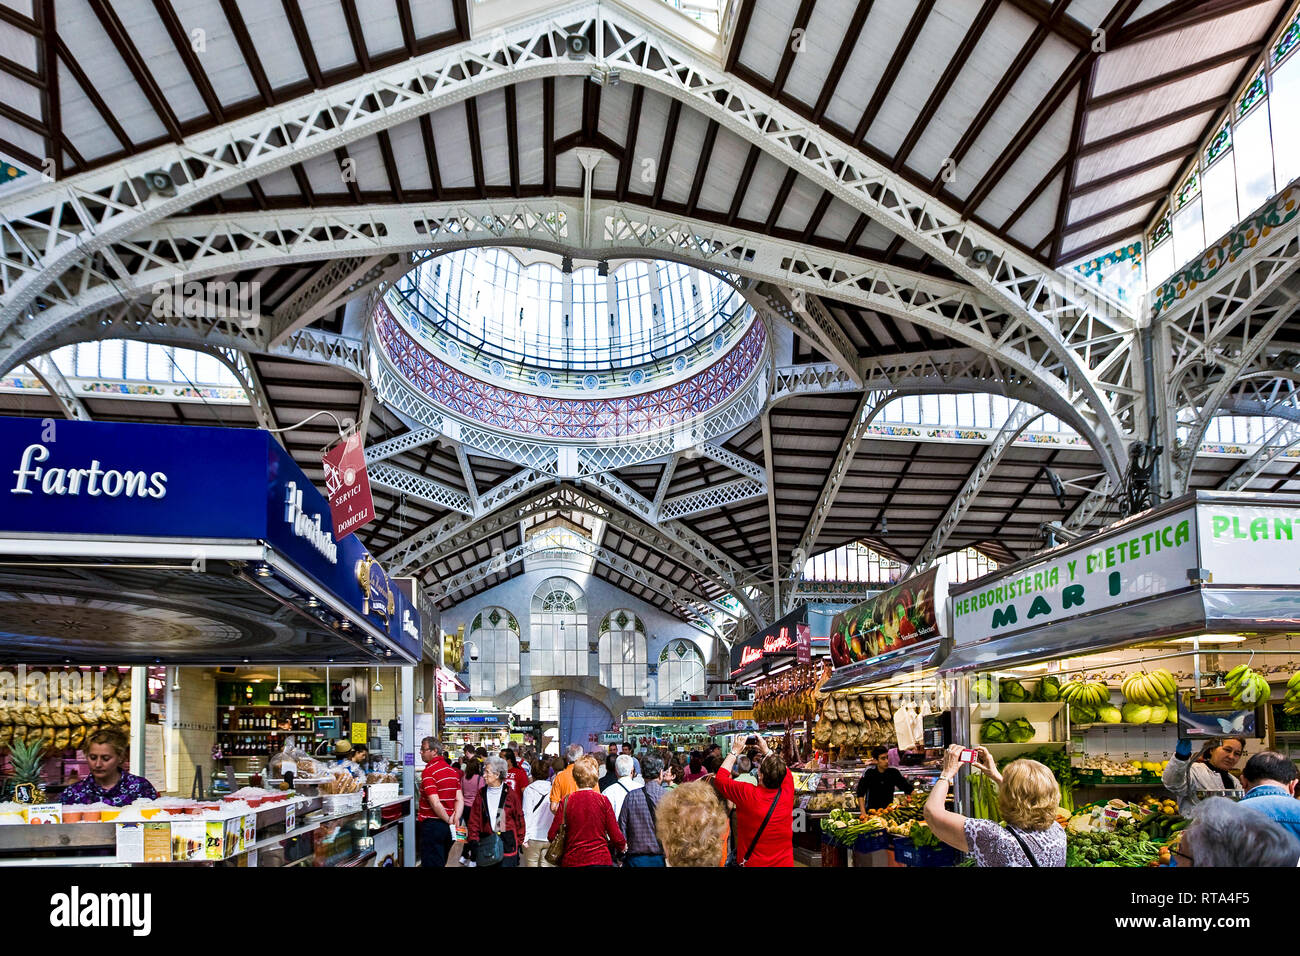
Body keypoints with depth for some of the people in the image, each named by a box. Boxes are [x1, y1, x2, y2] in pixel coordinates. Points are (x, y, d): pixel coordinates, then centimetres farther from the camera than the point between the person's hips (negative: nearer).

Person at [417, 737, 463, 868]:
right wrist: (455, 819, -5)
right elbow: (460, 800, 5)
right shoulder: (452, 770, 10)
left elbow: (435, 803, -21)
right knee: (442, 862, 19)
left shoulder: (428, 772, -15)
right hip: (447, 827, 7)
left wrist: (449, 821, -11)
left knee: (430, 863, 0)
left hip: (432, 824, -7)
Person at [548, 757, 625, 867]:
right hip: (600, 860, -1)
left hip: (572, 861, 1)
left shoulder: (566, 801, -5)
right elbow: (615, 836, -6)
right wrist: (623, 845, 15)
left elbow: (551, 835, -3)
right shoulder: (603, 801, -7)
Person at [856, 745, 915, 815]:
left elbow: (908, 787, 2)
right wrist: (863, 813, -17)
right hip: (871, 810, -2)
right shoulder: (869, 772, -10)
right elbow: (860, 794, -10)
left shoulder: (894, 772, -5)